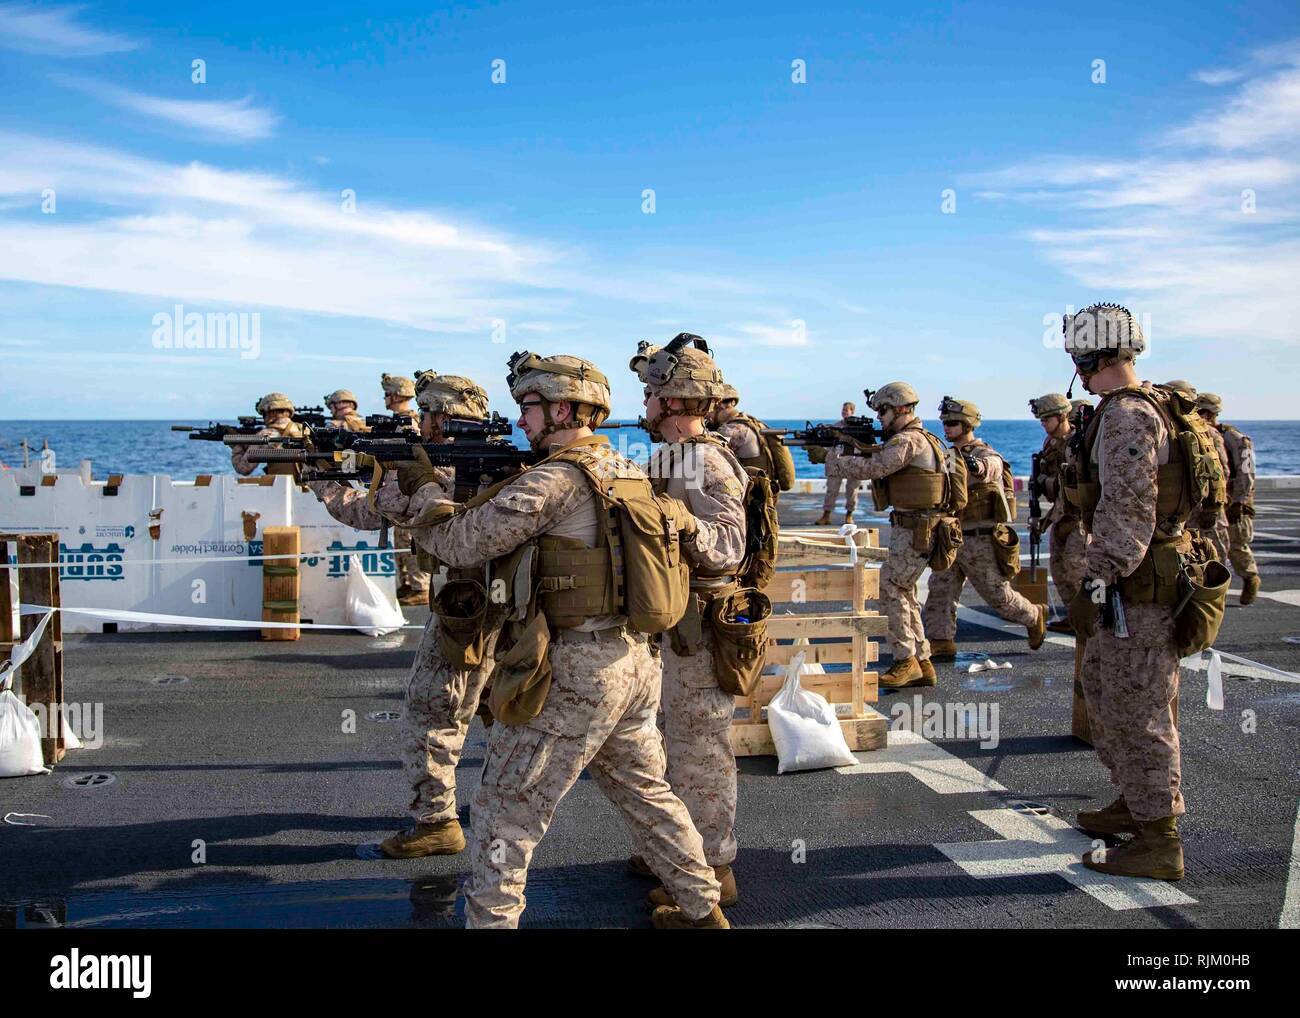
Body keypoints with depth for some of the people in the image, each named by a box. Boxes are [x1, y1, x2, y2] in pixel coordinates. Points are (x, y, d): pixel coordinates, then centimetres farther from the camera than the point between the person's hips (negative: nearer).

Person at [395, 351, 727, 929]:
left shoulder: (556, 479, -15)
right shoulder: (630, 472, 11)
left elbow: (463, 543, -11)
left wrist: (422, 489, 4)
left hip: (574, 672, -9)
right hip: (635, 661, 9)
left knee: (505, 815, 3)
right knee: (647, 793, 23)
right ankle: (701, 909, 33)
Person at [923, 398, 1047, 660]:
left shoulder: (989, 457, -12)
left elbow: (985, 468, -35)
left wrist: (975, 466, -59)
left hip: (981, 542, -7)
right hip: (951, 539, 7)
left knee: (998, 595, 4)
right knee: (939, 592, -2)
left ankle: (1035, 617, 29)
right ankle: (941, 644, 0)